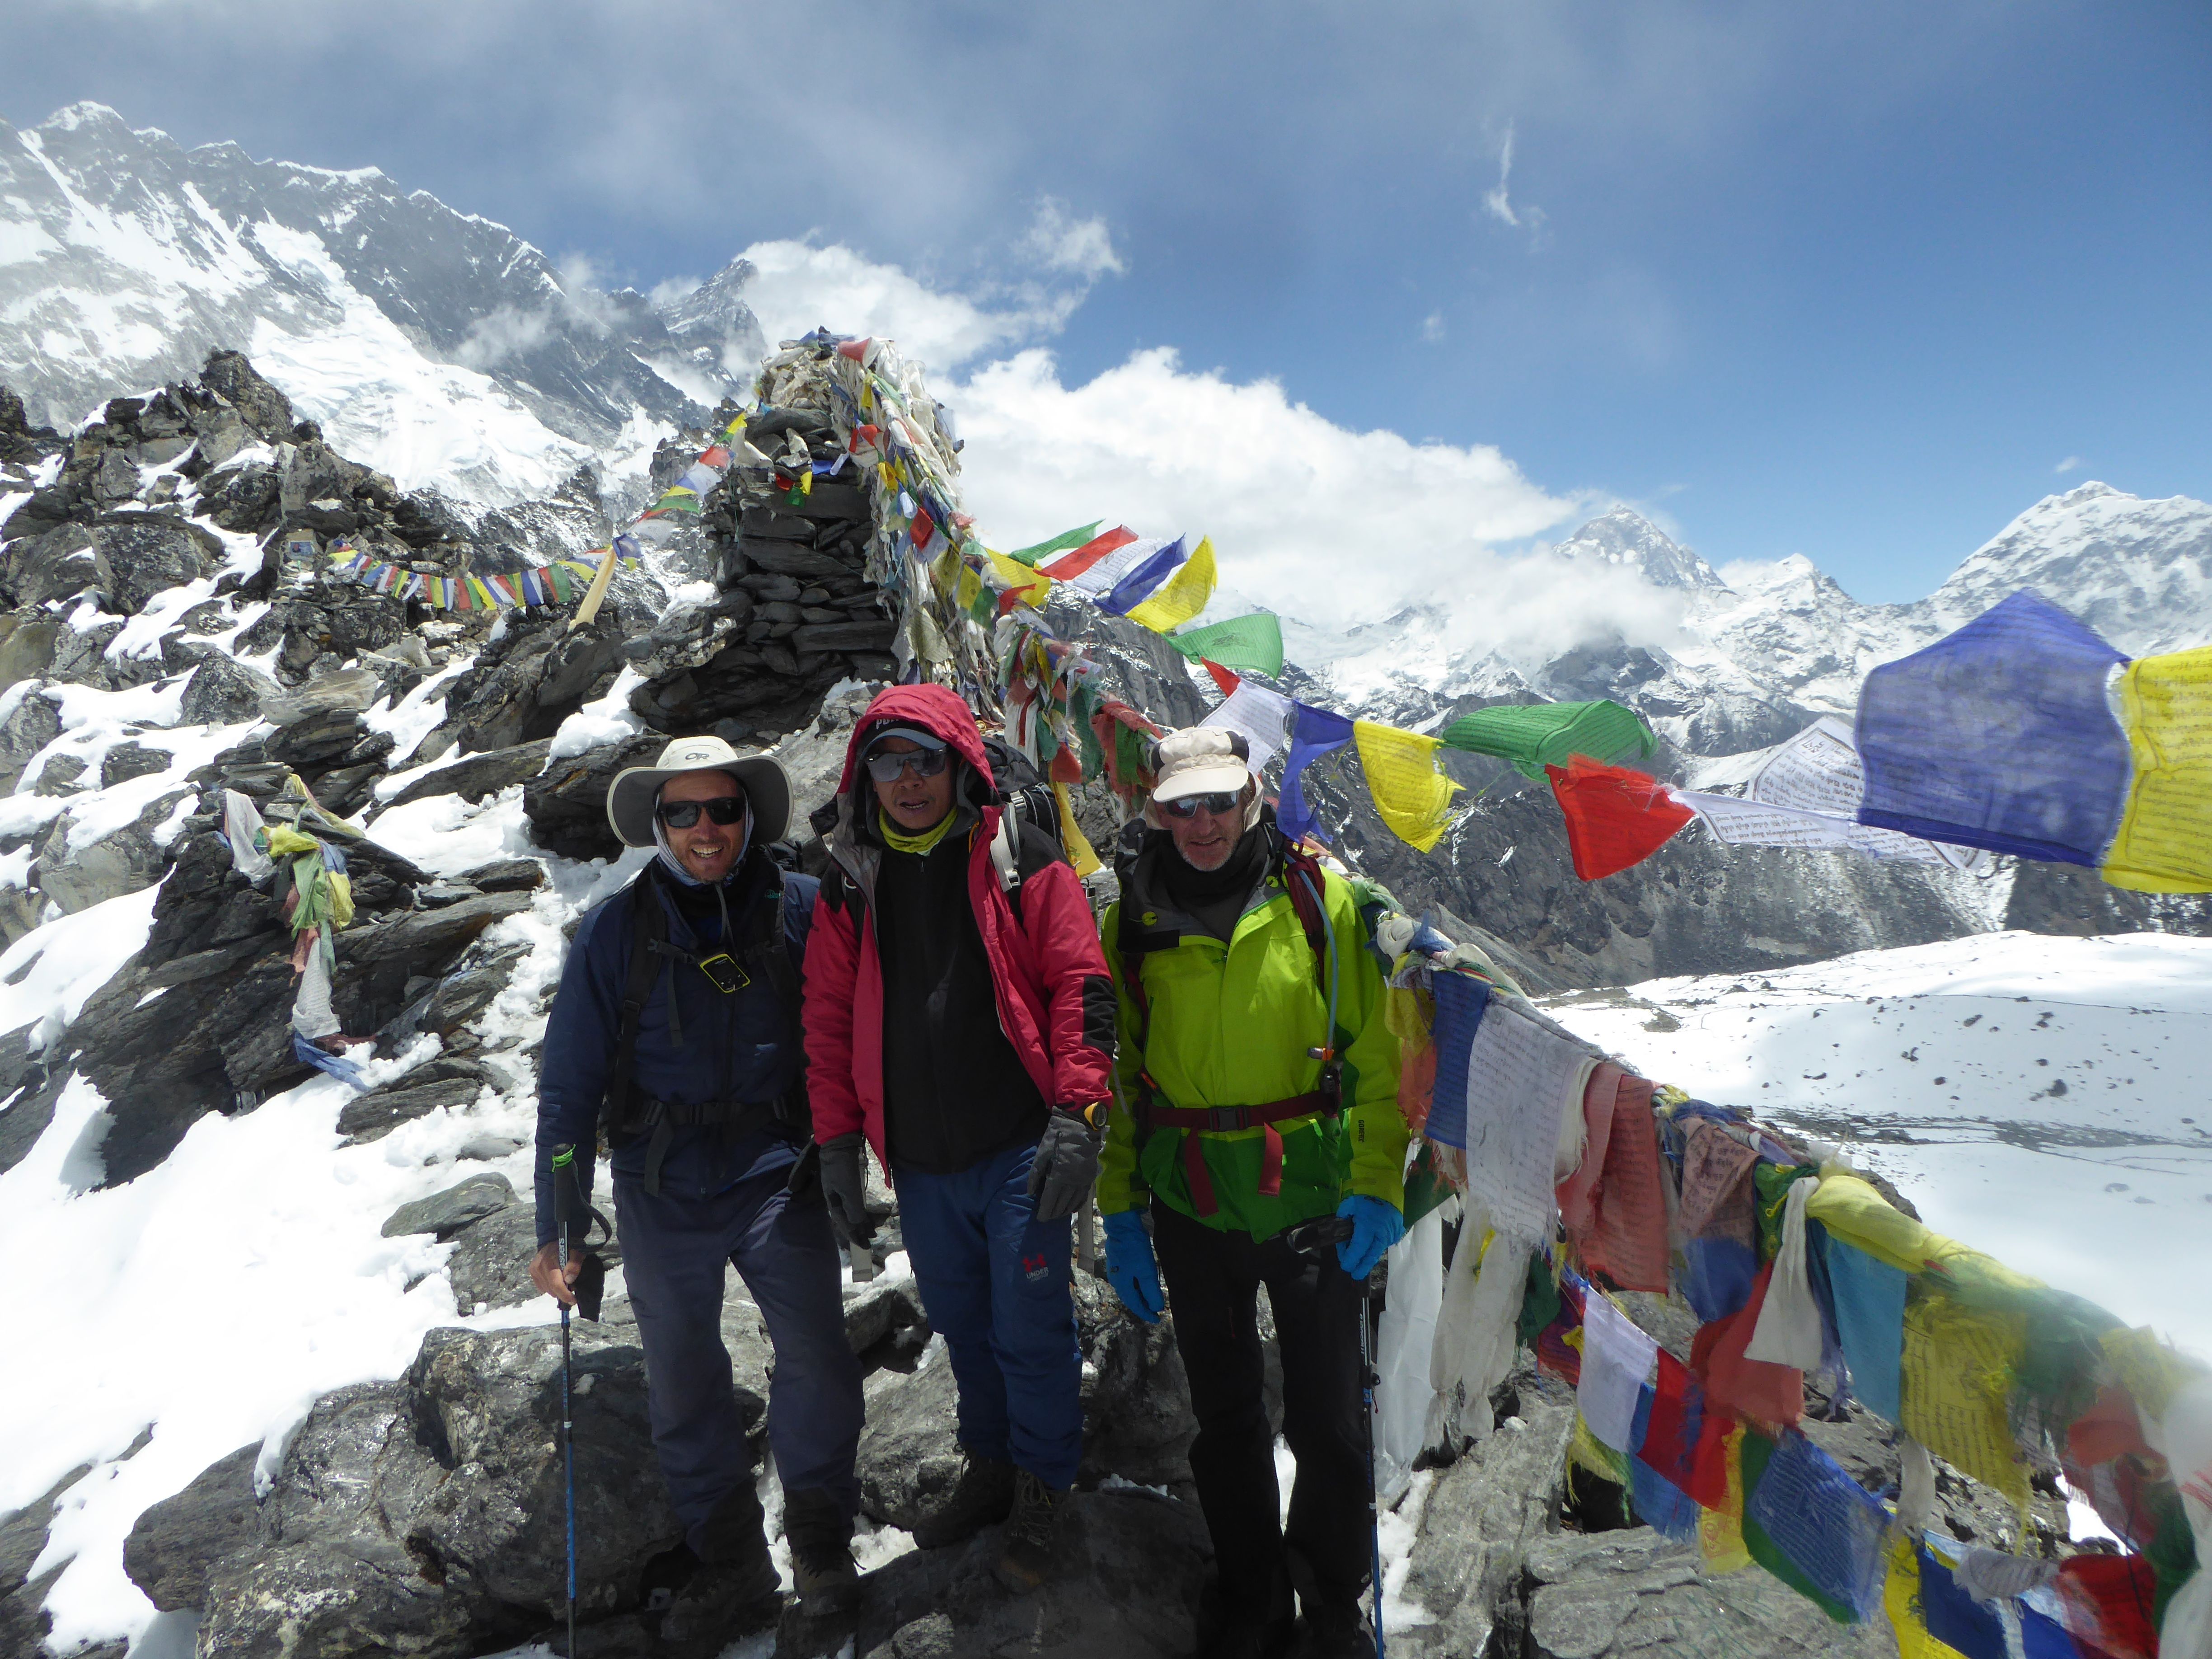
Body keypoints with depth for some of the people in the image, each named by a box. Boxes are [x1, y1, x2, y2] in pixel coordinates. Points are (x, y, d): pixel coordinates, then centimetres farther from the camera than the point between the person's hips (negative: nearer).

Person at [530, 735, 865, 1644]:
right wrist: (557, 1226, -2)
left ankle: (821, 1541, 23)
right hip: (662, 1192, 1)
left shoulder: (802, 910, -7)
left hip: (777, 1177, -1)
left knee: (818, 1362, -4)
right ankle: (731, 1568, 33)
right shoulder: (616, 931, -5)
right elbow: (568, 1085, -1)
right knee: (683, 1386, 12)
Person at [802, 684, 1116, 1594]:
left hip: (1020, 1149, -4)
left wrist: (1076, 1115, -15)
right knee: (959, 1321, 19)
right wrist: (837, 1141, 7)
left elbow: (1081, 986, -8)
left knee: (1029, 1326, 7)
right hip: (919, 1159, 4)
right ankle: (989, 1465, 43)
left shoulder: (1021, 859, -6)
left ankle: (1041, 1491, 31)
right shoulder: (851, 882, 5)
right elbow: (829, 1018, 10)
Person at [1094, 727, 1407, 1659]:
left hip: (1311, 1199, -2)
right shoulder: (1132, 922, -1)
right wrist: (1119, 1207, 4)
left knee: (1326, 1424, 9)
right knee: (1224, 1419, 18)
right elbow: (1115, 1073, 6)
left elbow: (1374, 1055, -3)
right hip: (1188, 1208, 2)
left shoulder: (1318, 902, -7)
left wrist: (1379, 1186, -9)